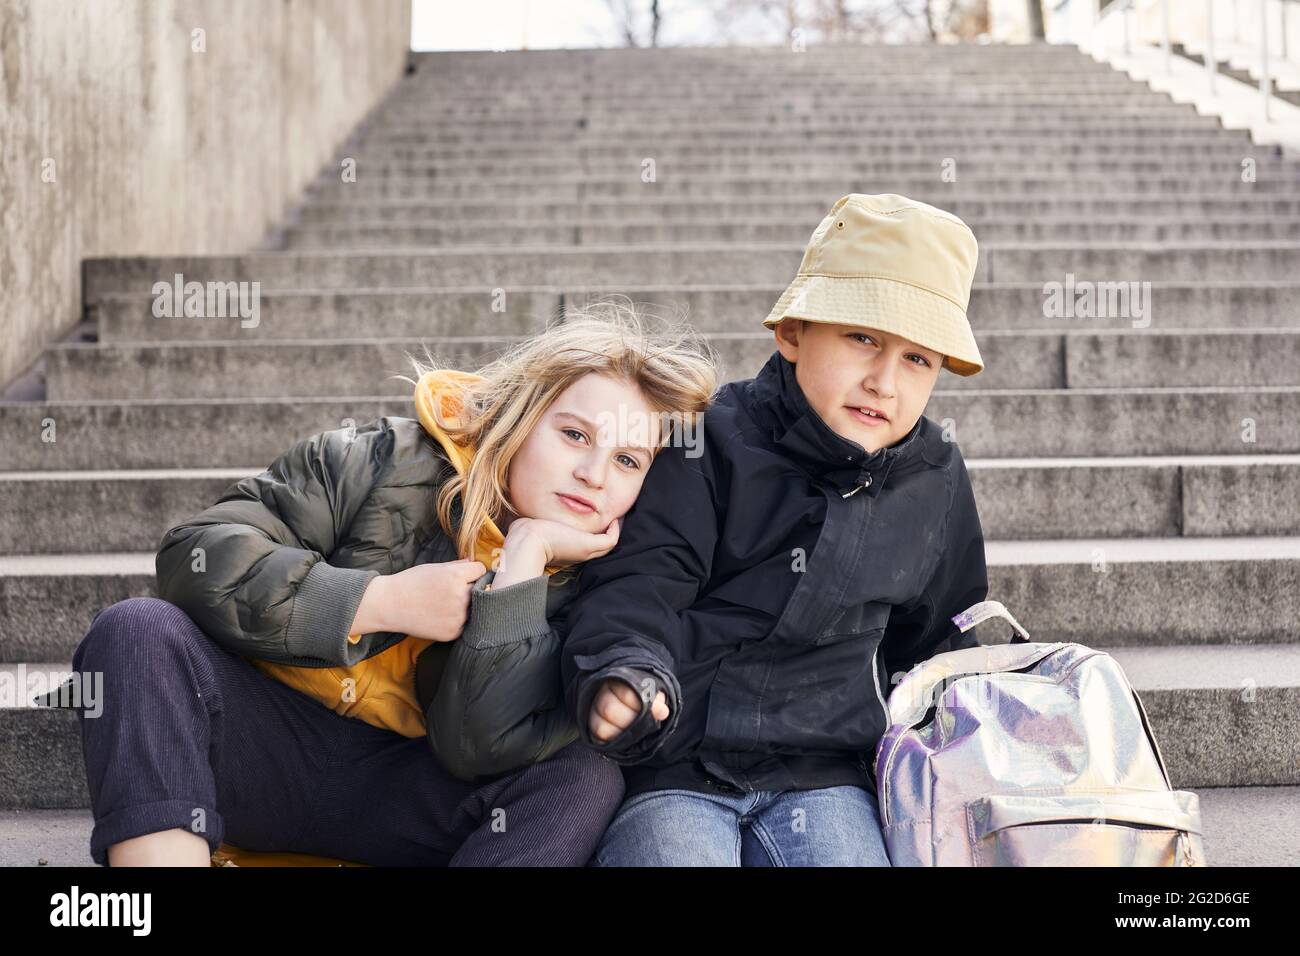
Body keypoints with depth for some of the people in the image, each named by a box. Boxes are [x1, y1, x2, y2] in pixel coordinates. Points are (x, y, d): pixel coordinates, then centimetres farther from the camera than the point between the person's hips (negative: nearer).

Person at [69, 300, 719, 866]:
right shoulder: (386, 463, -6)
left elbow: (481, 746, -19)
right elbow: (196, 560, -14)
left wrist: (527, 553, -21)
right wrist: (386, 601, -19)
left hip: (407, 797, 1)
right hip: (263, 749, 0)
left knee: (583, 777, -26)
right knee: (138, 631, -27)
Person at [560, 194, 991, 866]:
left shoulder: (935, 483, 11)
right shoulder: (715, 443, -5)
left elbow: (934, 638, 26)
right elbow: (637, 580, -14)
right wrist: (621, 671, -33)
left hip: (822, 776, 4)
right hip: (671, 772, -3)